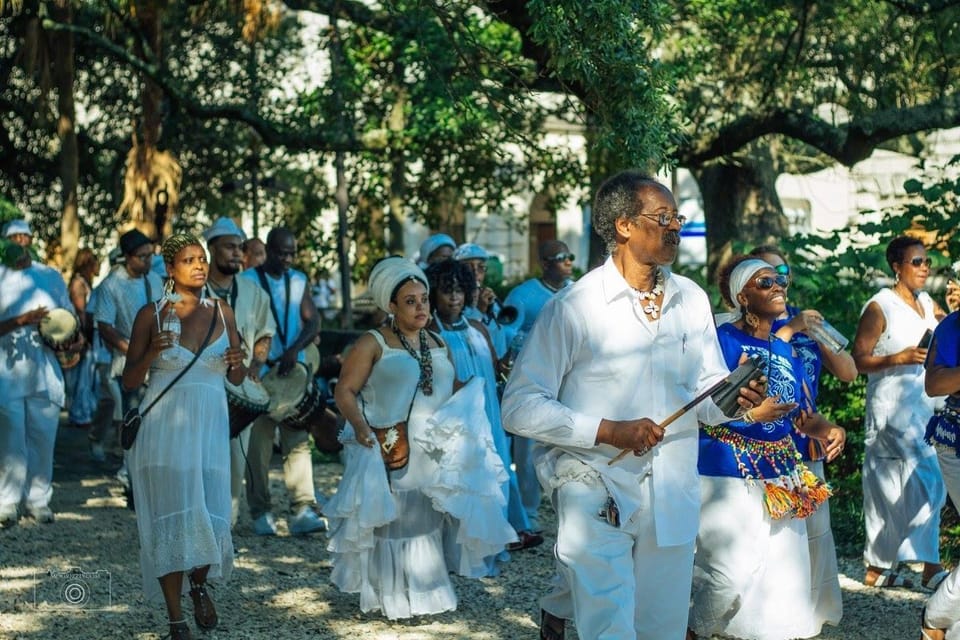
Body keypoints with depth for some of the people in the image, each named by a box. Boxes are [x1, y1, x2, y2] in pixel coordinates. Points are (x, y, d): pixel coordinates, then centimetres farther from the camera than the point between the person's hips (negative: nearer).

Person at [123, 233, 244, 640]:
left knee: (210, 512, -1)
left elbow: (237, 379, 15)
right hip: (165, 427, -2)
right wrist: (151, 353, -16)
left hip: (210, 426, 2)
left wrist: (237, 362, -7)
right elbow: (130, 382, 2)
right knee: (172, 515, -4)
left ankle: (199, 585, 31)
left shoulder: (221, 313, 8)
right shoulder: (152, 314, 0)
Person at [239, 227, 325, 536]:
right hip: (258, 372, -3)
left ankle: (302, 510, -7)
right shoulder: (247, 281, 0)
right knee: (259, 443, 1)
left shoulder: (299, 281, 11)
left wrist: (294, 349, -13)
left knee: (299, 440, -4)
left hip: (293, 371, 3)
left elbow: (313, 321, 4)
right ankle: (260, 513, 7)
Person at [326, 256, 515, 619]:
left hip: (435, 455, 5)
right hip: (388, 453, -5)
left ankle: (426, 592, 22)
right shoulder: (373, 344, -5)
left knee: (427, 522, 10)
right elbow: (344, 391, -9)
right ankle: (390, 597, 8)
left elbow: (452, 394, 23)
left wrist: (461, 420, 5)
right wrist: (360, 426, -22)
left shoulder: (439, 345, 12)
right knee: (392, 522, -1)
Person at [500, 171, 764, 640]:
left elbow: (704, 396, 12)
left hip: (673, 497, 5)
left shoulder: (692, 300, 7)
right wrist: (608, 430, -19)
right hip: (597, 492, -5)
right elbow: (520, 407, -12)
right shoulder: (574, 306, -9)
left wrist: (731, 398, -11)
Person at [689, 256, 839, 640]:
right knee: (735, 575, -14)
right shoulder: (724, 339, -8)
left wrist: (828, 431, -3)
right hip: (729, 475, -7)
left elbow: (805, 415, 17)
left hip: (781, 478, 7)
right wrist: (749, 413, -24)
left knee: (786, 580, 6)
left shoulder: (786, 350, 13)